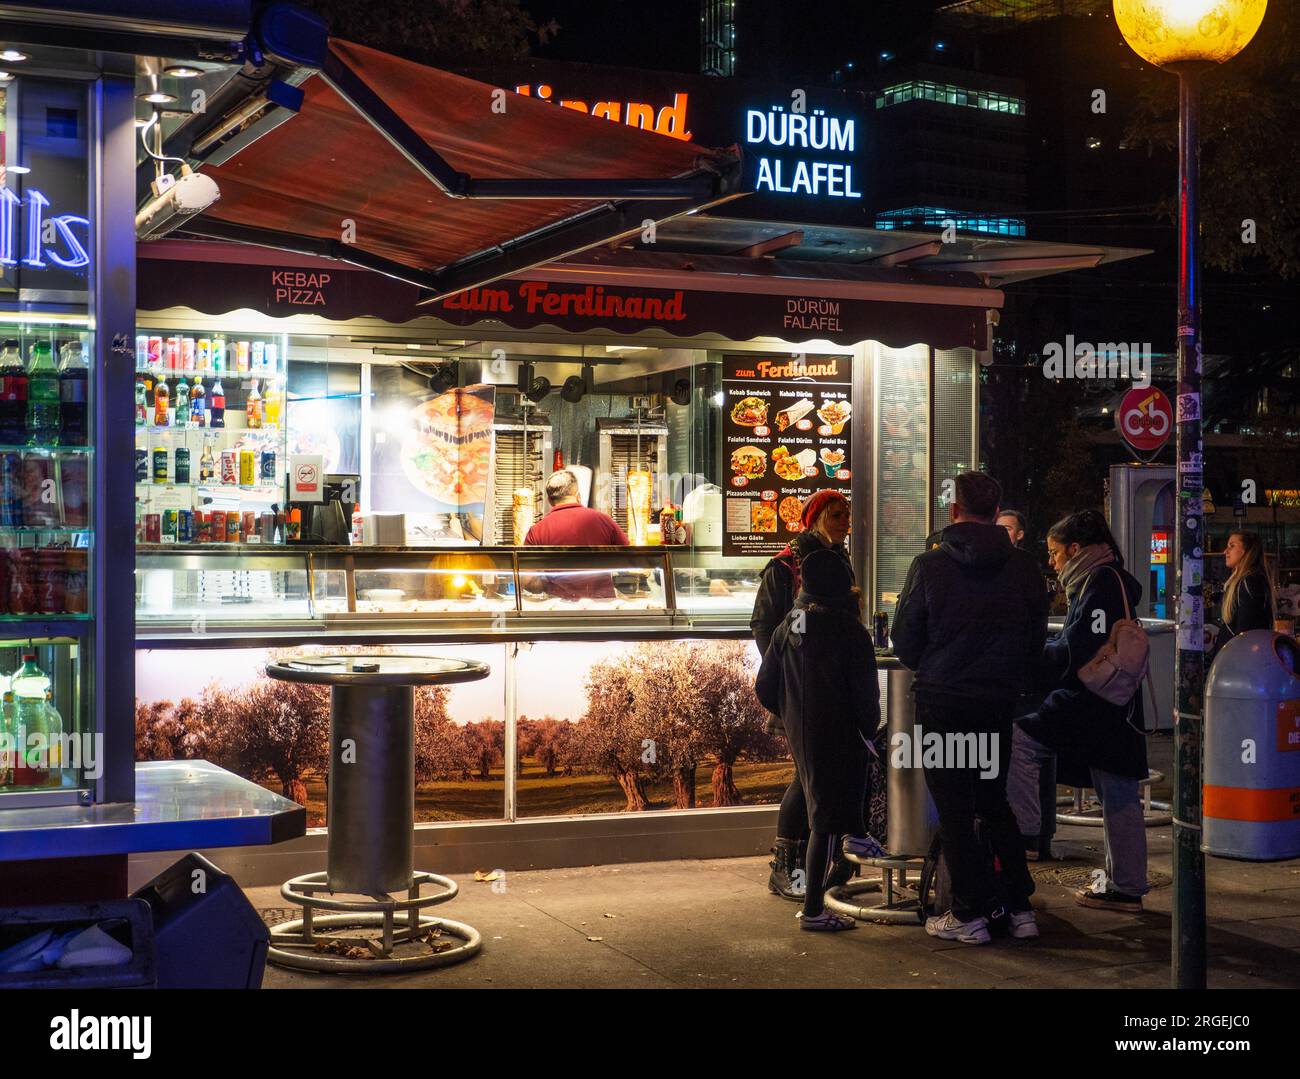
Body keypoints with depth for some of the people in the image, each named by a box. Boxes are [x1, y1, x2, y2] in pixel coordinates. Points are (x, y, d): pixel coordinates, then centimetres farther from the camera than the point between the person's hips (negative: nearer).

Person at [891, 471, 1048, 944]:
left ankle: (971, 914, 8)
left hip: (941, 704, -3)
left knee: (953, 810, 5)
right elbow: (1036, 640, 5)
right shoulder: (1024, 567, -2)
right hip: (999, 703, 4)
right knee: (996, 802, 17)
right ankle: (1020, 908, 17)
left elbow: (905, 643, -3)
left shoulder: (929, 566, -10)